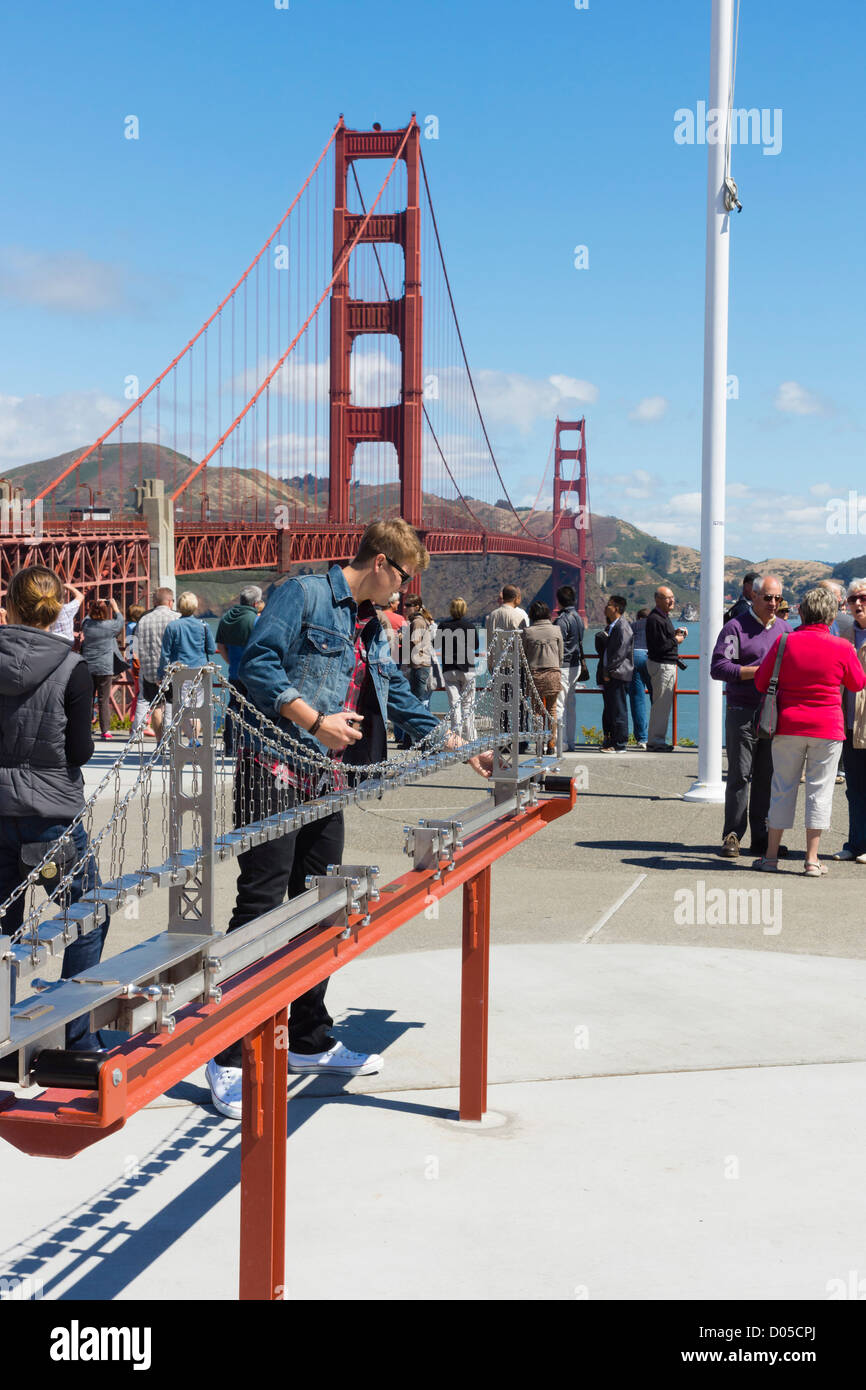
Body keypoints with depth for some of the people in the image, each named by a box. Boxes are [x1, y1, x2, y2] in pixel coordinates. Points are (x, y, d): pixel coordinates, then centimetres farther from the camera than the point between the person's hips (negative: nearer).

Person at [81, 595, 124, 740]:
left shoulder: (86, 624, -1)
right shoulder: (110, 626, -9)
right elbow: (120, 620, 12)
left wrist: (95, 605, 28)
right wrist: (114, 606, 25)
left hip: (87, 667, 3)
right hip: (104, 668, -3)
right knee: (104, 700, 1)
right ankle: (105, 730, -1)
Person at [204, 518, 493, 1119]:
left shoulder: (373, 630, 19)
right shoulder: (304, 595, -6)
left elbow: (402, 702, 25)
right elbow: (258, 664, -16)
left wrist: (463, 748, 23)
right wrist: (316, 721, -22)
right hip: (274, 774, -8)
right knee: (260, 906, -9)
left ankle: (309, 1041, 24)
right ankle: (228, 1058, -3)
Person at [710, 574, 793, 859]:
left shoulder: (785, 629, 15)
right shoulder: (735, 627, -2)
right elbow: (718, 667, -10)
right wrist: (758, 671, -15)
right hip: (743, 713, -4)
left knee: (768, 778, 6)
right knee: (740, 776, -3)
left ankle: (762, 838, 12)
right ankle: (732, 836, 5)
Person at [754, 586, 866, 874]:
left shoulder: (784, 642, -6)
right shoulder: (842, 648, -7)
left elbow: (761, 682, 2)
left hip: (788, 726, 1)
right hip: (827, 728, -1)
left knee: (783, 788, 10)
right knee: (819, 789, 6)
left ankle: (771, 854, 14)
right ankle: (812, 859, 5)